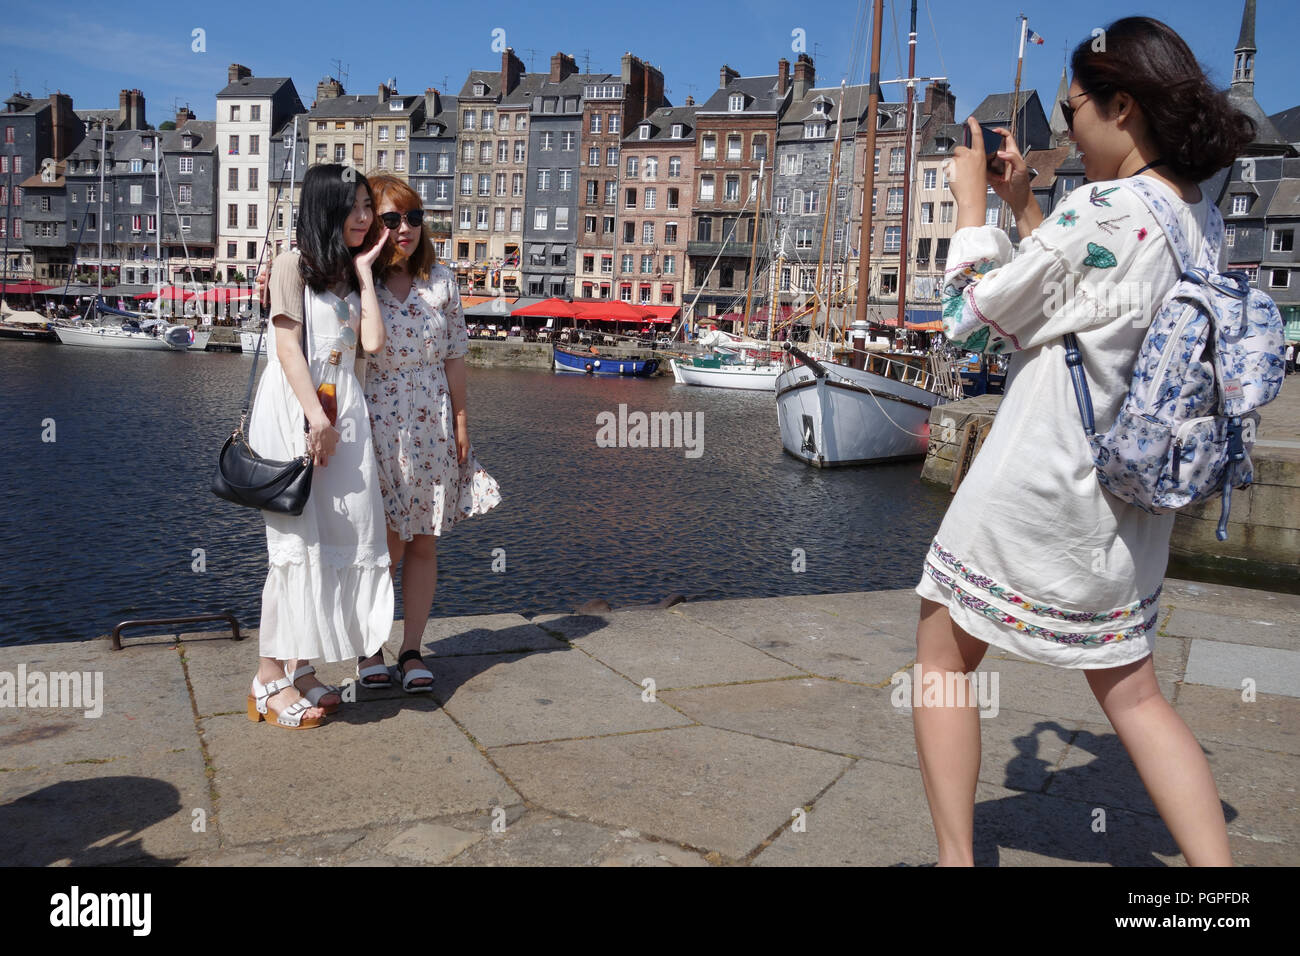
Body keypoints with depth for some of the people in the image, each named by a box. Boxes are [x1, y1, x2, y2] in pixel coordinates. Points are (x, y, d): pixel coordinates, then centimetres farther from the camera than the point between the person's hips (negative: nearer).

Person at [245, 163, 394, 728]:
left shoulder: (351, 274, 19)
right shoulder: (294, 264, -1)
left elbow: (372, 341, 3)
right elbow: (287, 347, -10)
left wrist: (364, 269, 7)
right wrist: (317, 418, -17)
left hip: (342, 410, 7)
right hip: (295, 411, -7)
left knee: (336, 538, 5)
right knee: (297, 540, -8)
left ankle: (299, 670, 15)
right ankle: (270, 681, 0)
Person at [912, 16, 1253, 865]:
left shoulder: (1104, 210, -19)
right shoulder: (1198, 216, 7)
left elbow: (971, 317, -12)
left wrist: (971, 202, -1)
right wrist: (1022, 204, 15)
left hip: (1036, 491, -8)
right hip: (1126, 510, 8)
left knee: (943, 659, 9)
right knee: (1132, 693, 18)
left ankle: (957, 857, 15)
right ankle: (1216, 864, 18)